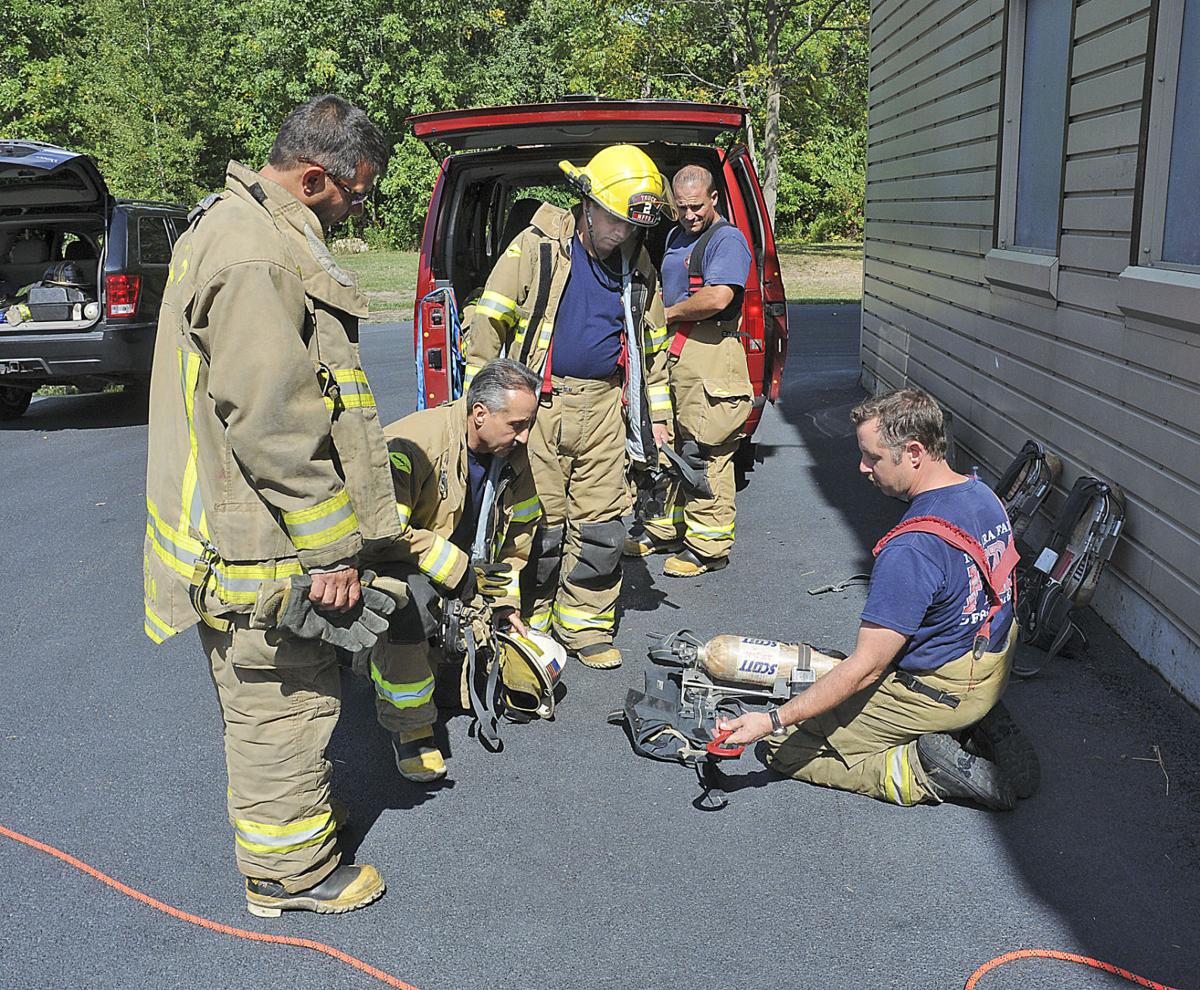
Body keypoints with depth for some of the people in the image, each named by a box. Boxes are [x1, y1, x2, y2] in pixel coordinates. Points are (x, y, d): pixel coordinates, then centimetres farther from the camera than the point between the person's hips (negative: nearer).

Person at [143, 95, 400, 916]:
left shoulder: (247, 226, 13)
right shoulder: (254, 259, -23)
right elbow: (275, 428, -27)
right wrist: (331, 547, -20)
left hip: (254, 527, 11)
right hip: (260, 542, -11)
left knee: (284, 692, 24)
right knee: (284, 700, 4)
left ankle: (295, 809, 43)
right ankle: (290, 869, 21)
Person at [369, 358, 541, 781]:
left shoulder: (513, 455, -4)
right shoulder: (411, 443, -27)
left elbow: (518, 532, 10)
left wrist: (505, 601, 5)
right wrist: (457, 570, -28)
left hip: (470, 575, 7)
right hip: (395, 562, -6)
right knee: (405, 603, -42)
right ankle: (409, 729, -22)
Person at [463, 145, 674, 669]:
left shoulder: (638, 267, 11)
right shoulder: (537, 247, -4)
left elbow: (652, 348, 21)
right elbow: (489, 322, -2)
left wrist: (656, 418, 18)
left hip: (604, 408, 4)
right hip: (539, 403, -4)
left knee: (601, 523, 4)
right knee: (539, 522, 0)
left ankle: (586, 625, 20)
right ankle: (528, 622, 18)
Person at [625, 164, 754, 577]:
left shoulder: (728, 239, -8)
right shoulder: (675, 237, 20)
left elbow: (717, 298, -22)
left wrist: (670, 313, -8)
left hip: (709, 357, -9)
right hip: (671, 354, 9)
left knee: (706, 454, -6)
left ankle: (708, 547, 1)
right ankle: (664, 529, 28)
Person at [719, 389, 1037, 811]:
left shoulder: (910, 549, -30)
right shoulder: (985, 496, -2)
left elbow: (866, 668, -28)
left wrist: (773, 720, -23)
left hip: (937, 692, -9)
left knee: (786, 747, 2)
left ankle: (923, 772, -8)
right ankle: (980, 729, 12)